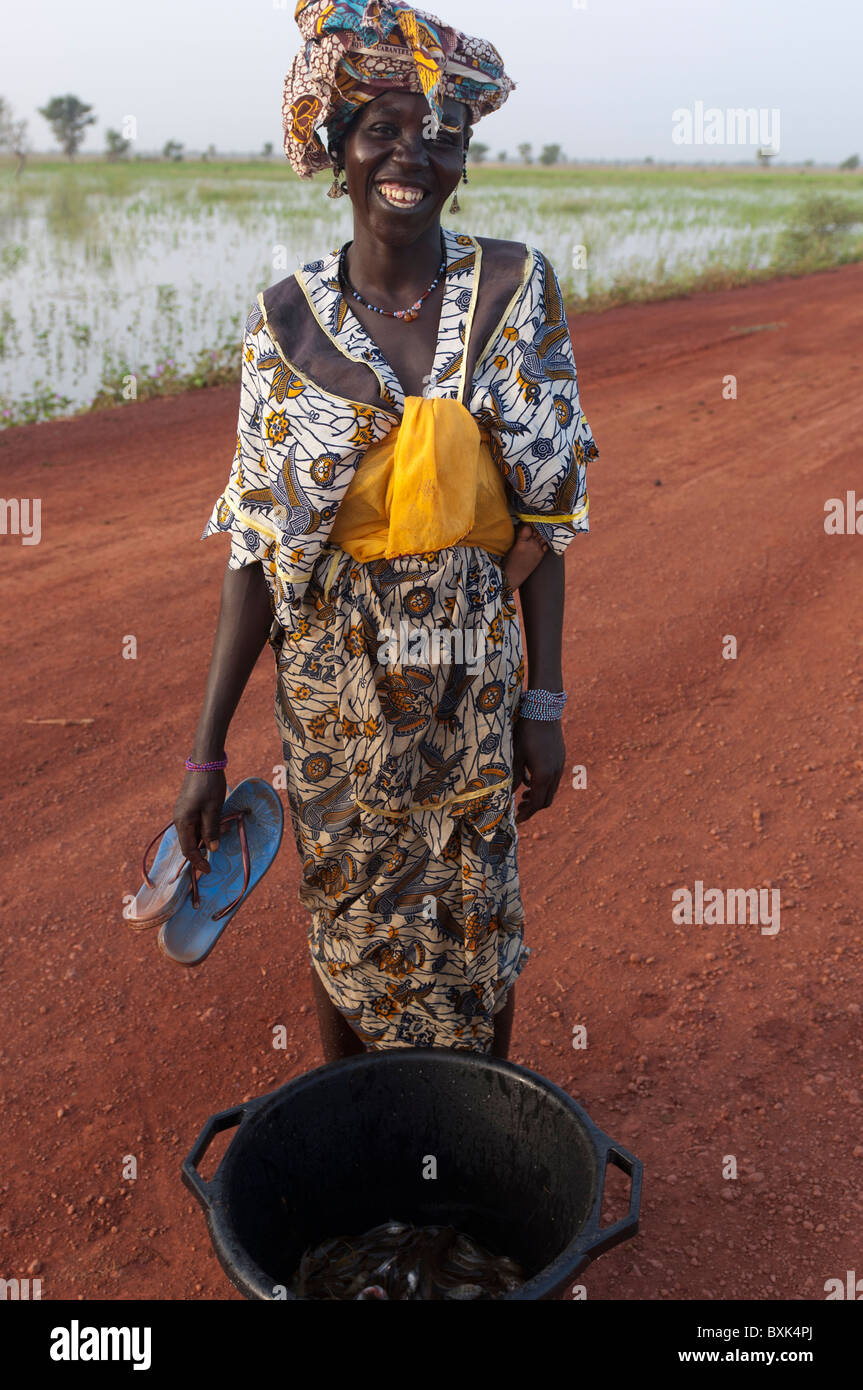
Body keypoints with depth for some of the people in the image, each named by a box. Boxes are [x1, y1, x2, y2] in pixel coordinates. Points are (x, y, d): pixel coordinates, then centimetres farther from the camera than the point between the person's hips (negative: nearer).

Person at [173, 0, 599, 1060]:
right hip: (333, 682, 0)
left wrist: (544, 699, -5)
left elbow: (542, 514, -3)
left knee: (479, 923, 16)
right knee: (348, 919, 16)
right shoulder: (286, 319, -7)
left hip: (477, 671, 0)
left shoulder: (516, 287, -6)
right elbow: (256, 545, -5)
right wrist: (207, 747, -5)